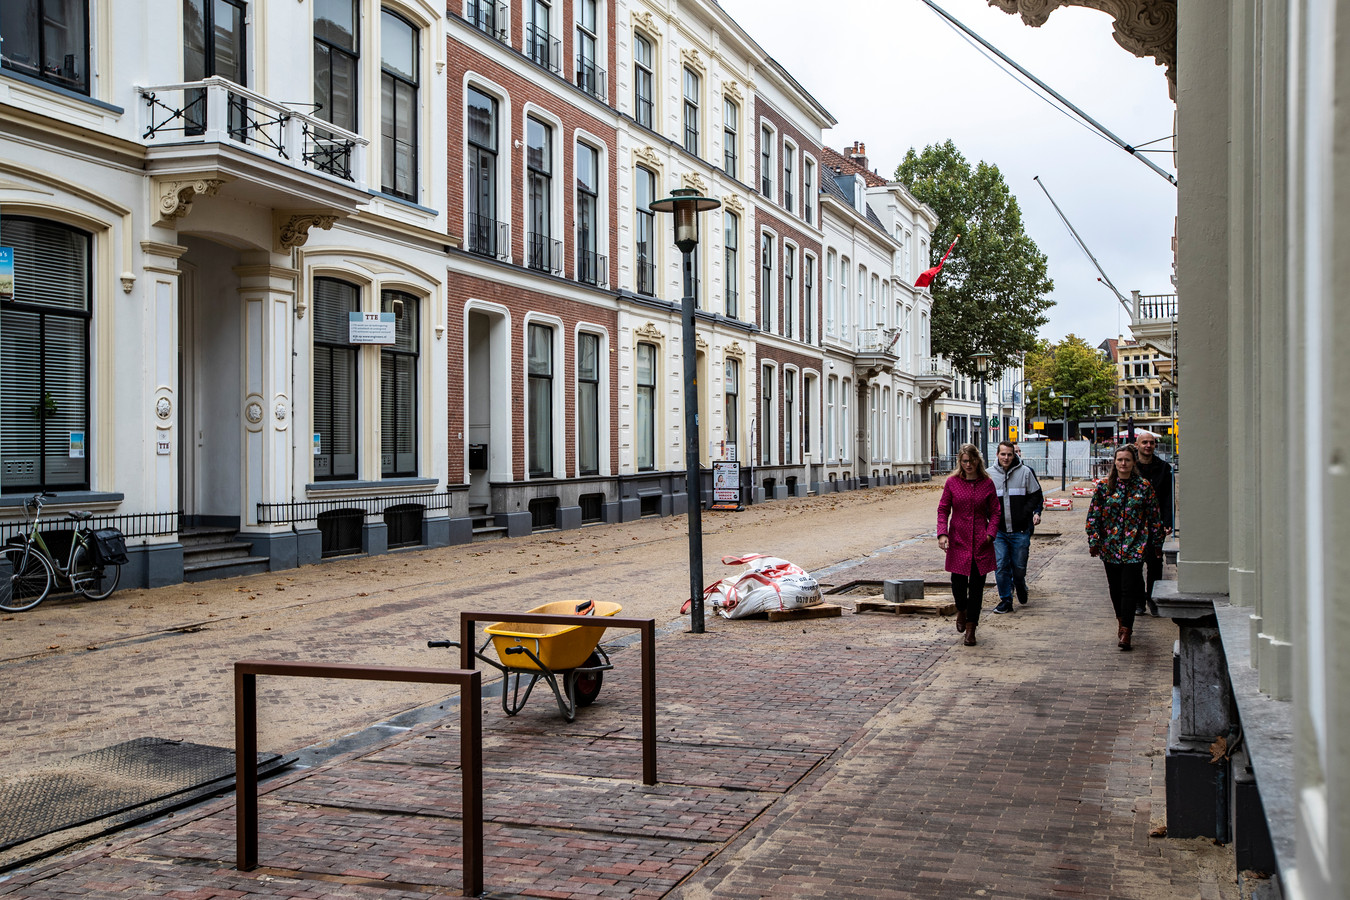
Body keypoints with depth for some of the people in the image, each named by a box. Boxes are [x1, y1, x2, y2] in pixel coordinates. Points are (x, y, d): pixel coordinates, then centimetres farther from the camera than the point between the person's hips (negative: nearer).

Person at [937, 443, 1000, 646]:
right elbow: (943, 509, 3)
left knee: (976, 585, 2)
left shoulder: (987, 483, 2)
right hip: (958, 540, 0)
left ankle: (970, 629, 12)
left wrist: (990, 533, -7)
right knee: (958, 583, -3)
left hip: (981, 542, 0)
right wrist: (942, 533, -9)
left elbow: (994, 512, 8)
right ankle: (961, 610, 31)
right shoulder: (952, 482, 0)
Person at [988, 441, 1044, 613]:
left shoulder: (1025, 472, 0)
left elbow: (1036, 495, 6)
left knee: (1019, 567, 7)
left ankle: (1020, 585, 39)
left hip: (1020, 530, -1)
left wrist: (1036, 512, -9)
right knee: (1000, 566, -3)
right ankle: (1005, 600, 8)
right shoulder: (989, 474, 4)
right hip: (998, 530, 1)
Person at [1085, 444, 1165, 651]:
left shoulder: (1144, 486, 1)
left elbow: (1154, 517, 6)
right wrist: (1094, 541, 0)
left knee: (1129, 588, -9)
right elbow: (1093, 515, 5)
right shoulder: (1104, 486, 3)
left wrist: (1157, 543, 7)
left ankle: (1125, 631, -7)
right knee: (1115, 587, 12)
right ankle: (1121, 621, 32)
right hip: (1110, 546, 2)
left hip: (1135, 546, -2)